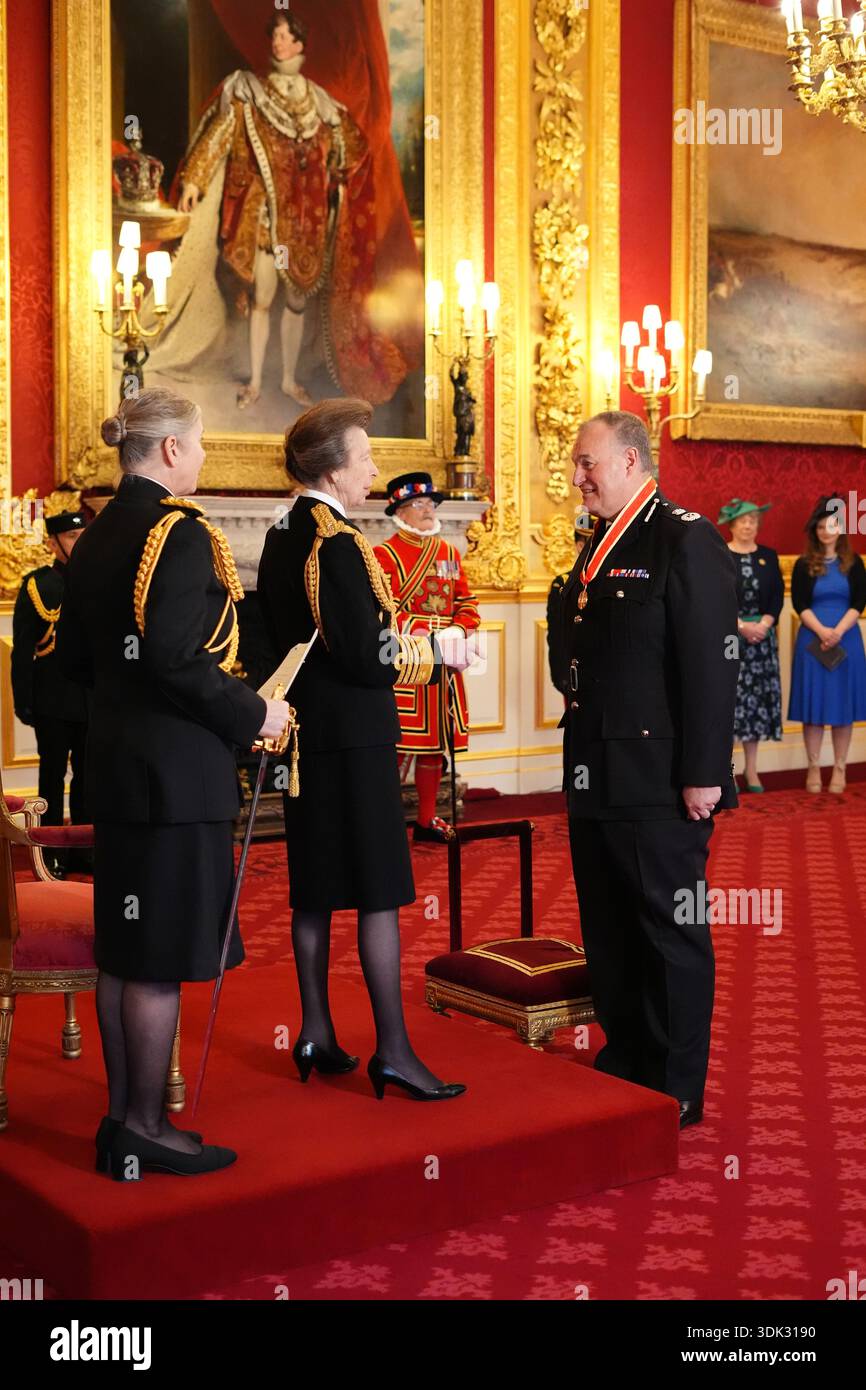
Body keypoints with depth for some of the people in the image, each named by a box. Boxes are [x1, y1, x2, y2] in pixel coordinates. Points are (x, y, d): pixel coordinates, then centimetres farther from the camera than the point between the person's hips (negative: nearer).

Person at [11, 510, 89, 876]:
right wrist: (23, 701, -9)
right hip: (53, 703, -4)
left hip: (94, 700, 4)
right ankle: (53, 853, 12)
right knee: (53, 776, 4)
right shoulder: (37, 585, -2)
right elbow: (22, 650, -4)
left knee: (86, 776, 10)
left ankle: (82, 849, 19)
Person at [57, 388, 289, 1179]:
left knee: (123, 948, 14)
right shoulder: (181, 531, -15)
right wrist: (252, 714, -15)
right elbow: (173, 656, -25)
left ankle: (122, 1115, 24)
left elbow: (74, 653, 15)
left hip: (116, 758, 9)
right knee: (163, 956, 0)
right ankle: (146, 1128, 9)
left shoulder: (100, 535, 11)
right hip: (177, 765, -9)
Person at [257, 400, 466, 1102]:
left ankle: (316, 1031, 23)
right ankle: (393, 1049, 0)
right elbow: (368, 658, -21)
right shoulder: (339, 543, -17)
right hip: (354, 736, -9)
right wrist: (435, 648, -7)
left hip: (307, 732, 9)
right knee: (380, 893, -4)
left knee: (315, 888, 14)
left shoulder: (281, 537, 11)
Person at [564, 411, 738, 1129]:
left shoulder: (687, 538, -11)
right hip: (597, 778, 9)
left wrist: (703, 772, -20)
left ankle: (677, 1091, 14)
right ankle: (623, 1062, 30)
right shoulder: (597, 549, 15)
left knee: (672, 933, 3)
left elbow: (714, 661, -17)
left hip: (659, 785, -8)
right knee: (608, 933, 16)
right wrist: (580, 763, 13)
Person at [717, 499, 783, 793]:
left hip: (761, 637, 4)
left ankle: (751, 770, 11)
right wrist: (741, 626, -16)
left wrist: (763, 624, -10)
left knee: (758, 699, 4)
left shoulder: (768, 556, 11)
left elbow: (778, 595, 6)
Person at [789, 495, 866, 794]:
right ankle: (813, 768, 9)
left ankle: (839, 769, 10)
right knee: (814, 703, 1)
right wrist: (822, 631, -18)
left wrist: (838, 631, -16)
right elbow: (800, 604, -4)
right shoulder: (804, 565, 3)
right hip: (813, 639, -1)